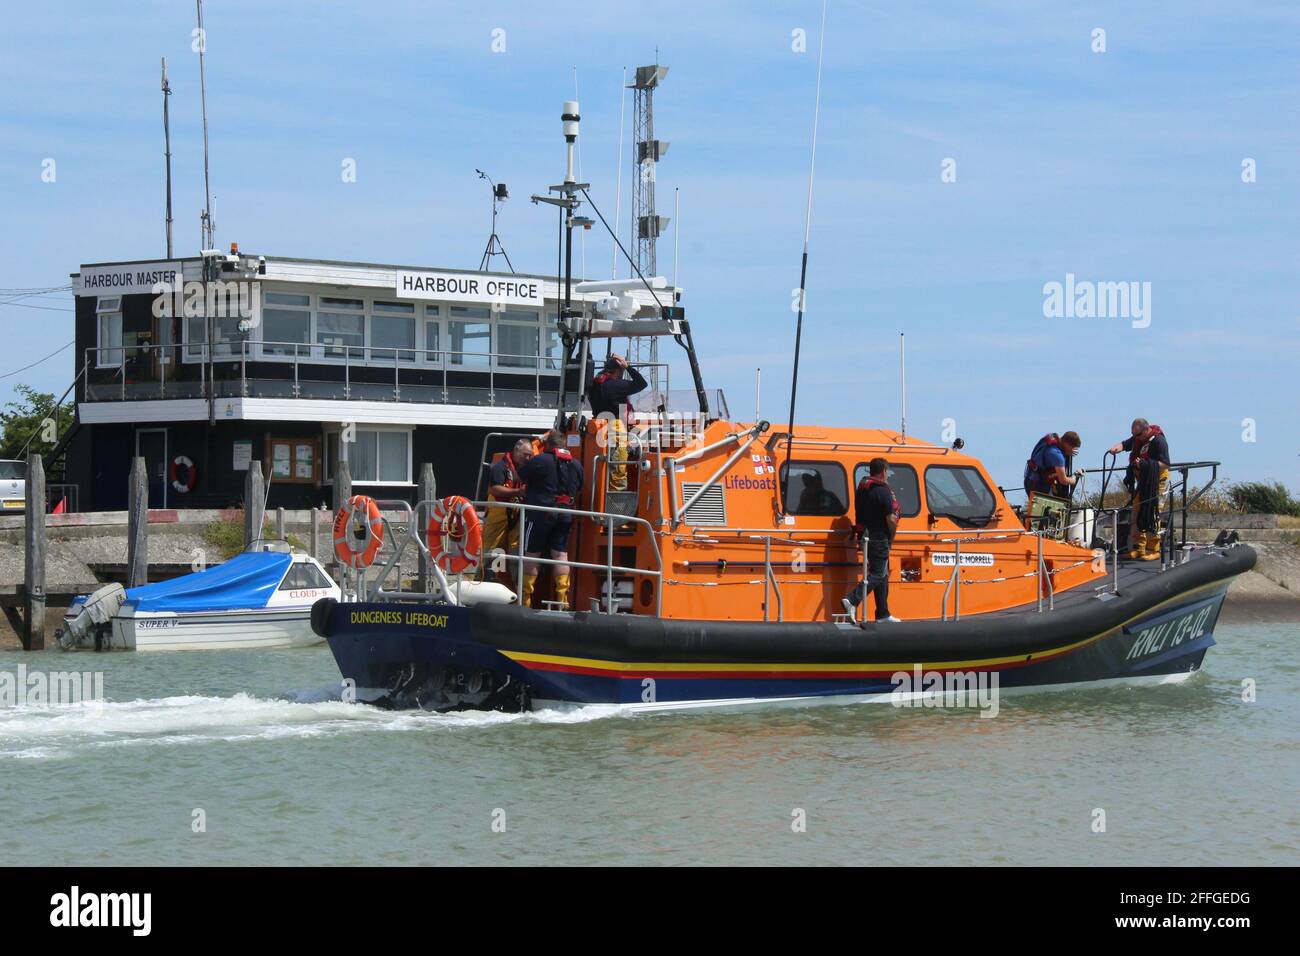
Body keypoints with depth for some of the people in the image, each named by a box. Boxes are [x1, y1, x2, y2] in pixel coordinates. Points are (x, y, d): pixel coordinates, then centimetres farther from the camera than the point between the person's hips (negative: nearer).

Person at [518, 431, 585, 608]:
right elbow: (579, 489, 19)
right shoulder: (576, 464, 8)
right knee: (561, 554, 6)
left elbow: (520, 474, -1)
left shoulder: (541, 460, -11)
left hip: (540, 513, -5)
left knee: (531, 555, 3)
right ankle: (563, 596, -3)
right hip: (565, 516, 5)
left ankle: (524, 599, 6)